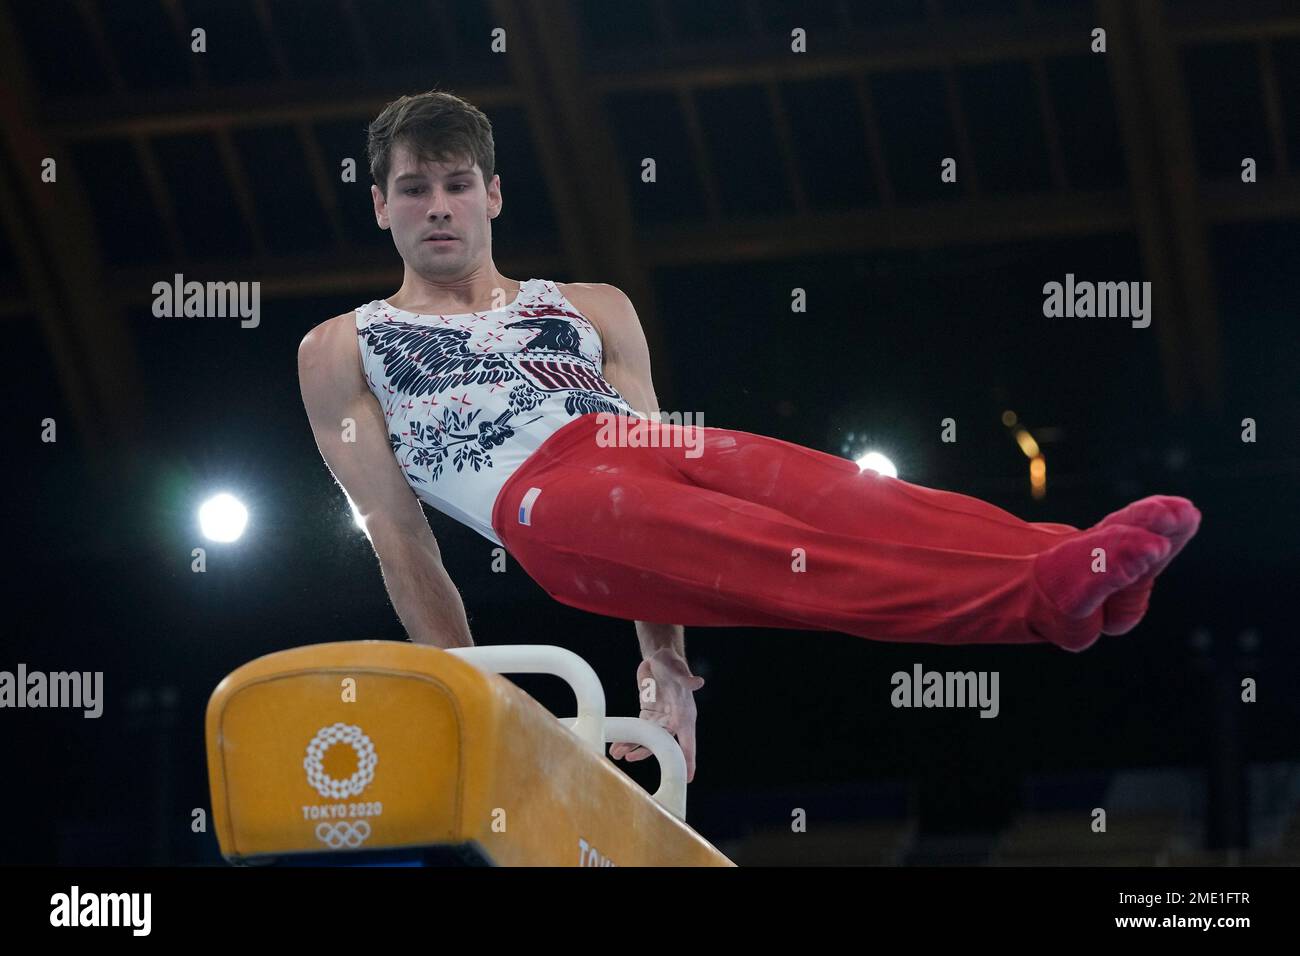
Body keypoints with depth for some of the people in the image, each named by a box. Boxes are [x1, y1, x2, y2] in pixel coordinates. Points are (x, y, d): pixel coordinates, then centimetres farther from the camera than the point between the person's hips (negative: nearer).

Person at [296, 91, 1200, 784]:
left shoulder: (590, 308, 30)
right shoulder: (340, 352, 24)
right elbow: (399, 539, 16)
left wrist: (665, 657, 8)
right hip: (544, 495, -5)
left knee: (845, 499, -29)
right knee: (753, 549, -35)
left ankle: (1070, 565, -53)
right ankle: (1037, 595, -58)